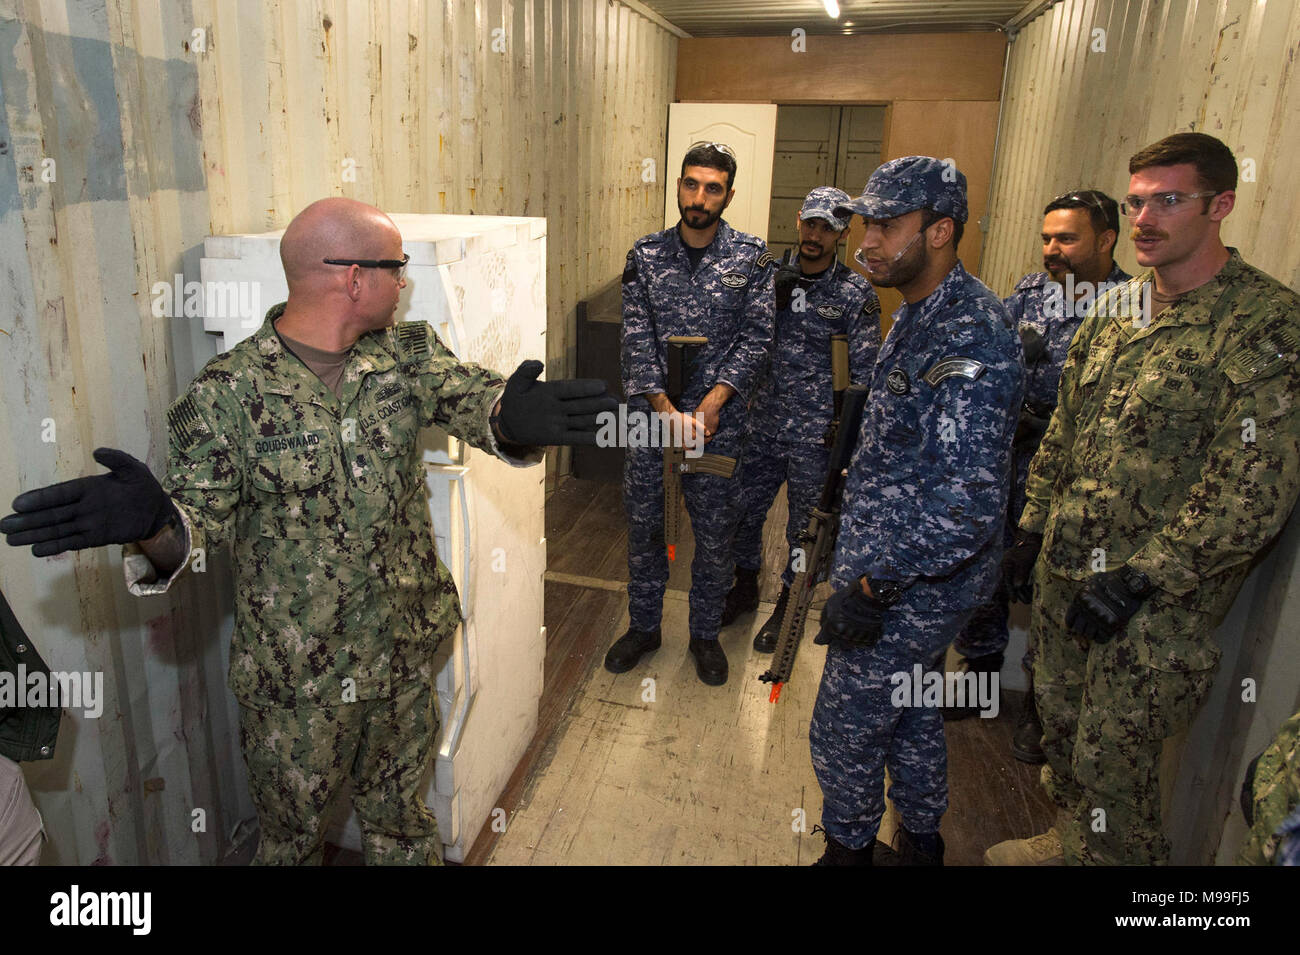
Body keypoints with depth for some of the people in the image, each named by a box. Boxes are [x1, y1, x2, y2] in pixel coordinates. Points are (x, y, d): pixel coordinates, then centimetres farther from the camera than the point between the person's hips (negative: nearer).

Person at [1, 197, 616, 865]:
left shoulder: (410, 353, -4)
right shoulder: (227, 392, -16)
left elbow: (471, 397, -17)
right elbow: (199, 519, -15)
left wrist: (512, 417, -42)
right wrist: (152, 523, -40)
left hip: (406, 657, 3)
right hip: (293, 682, -3)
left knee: (400, 818, 25)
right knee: (292, 833, 22)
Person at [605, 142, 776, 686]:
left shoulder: (751, 257, -2)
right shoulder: (645, 255, 0)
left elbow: (756, 337, -7)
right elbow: (637, 339, -5)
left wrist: (710, 405, -17)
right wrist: (666, 408, -17)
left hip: (718, 418, -1)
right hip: (650, 413, 1)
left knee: (715, 534, 8)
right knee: (643, 525, 12)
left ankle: (705, 634, 30)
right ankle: (644, 627, 32)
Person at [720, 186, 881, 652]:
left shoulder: (856, 293, -6)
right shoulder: (774, 277, 5)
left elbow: (864, 370, -5)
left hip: (815, 436, -4)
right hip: (764, 425, 4)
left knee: (805, 526, 10)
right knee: (742, 511, 13)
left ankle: (788, 604, 32)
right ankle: (745, 587, 38)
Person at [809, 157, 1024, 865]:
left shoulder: (970, 340, -25)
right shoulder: (919, 315, 8)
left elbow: (969, 500, -31)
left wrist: (870, 587, -26)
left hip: (912, 589, -10)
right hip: (908, 570, 10)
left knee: (842, 731, 6)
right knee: (909, 708, 25)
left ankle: (848, 849, 32)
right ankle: (921, 840, 46)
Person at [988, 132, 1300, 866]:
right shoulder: (1116, 309, 8)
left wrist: (1141, 577, -21)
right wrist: (1035, 524, 13)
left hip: (1160, 601, -7)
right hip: (1065, 570, 7)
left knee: (1112, 759, 5)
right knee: (1060, 723, 21)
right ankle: (1073, 842, 44)